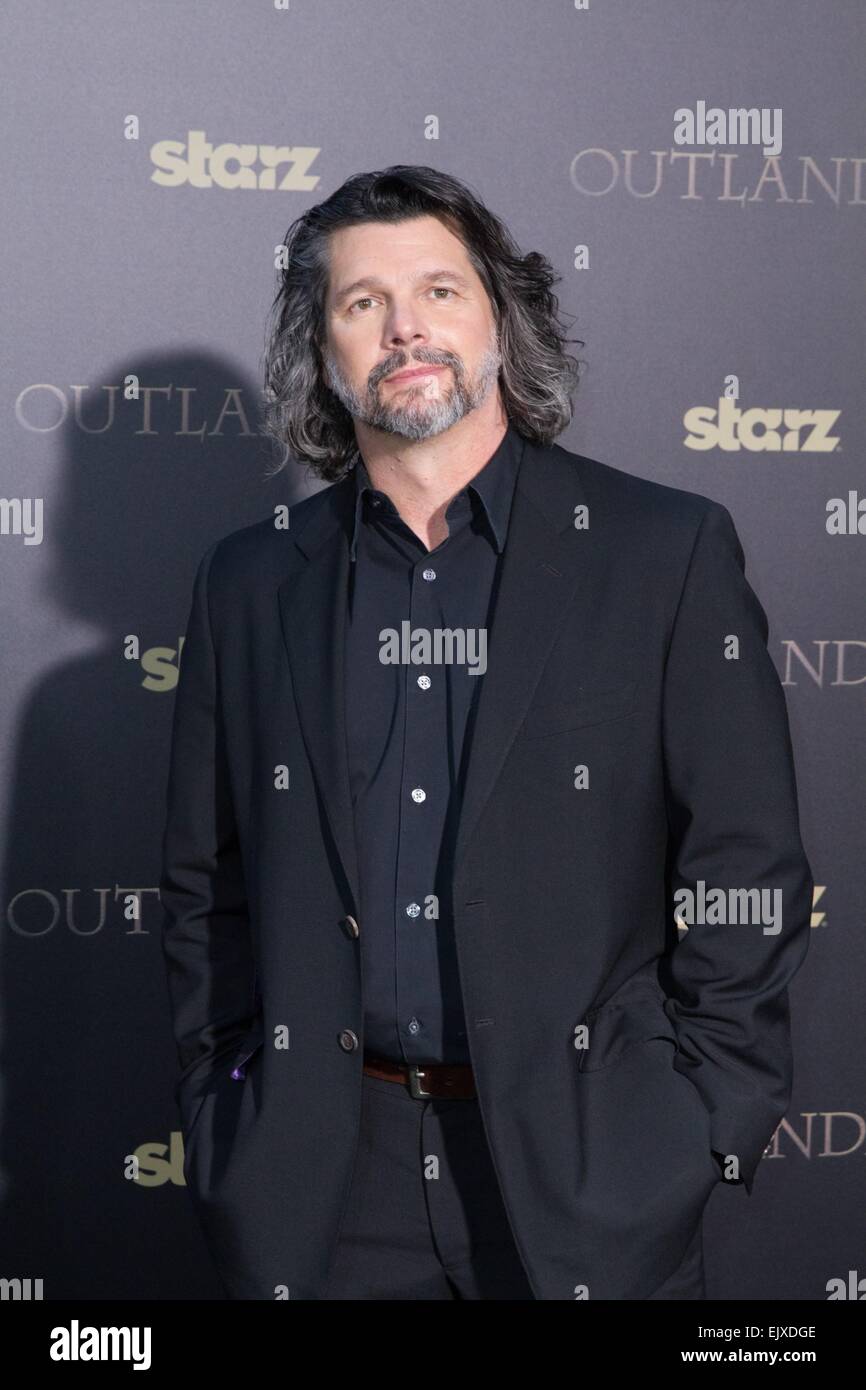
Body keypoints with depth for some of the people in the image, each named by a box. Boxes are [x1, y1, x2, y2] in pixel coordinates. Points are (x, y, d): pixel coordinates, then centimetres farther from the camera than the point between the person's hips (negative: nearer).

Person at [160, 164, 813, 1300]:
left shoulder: (670, 551, -3)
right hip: (322, 1176, 2)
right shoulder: (250, 581, 5)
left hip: (585, 1170, -2)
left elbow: (747, 876, -4)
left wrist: (705, 1123, -7)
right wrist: (223, 1114, 4)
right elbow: (205, 887, 10)